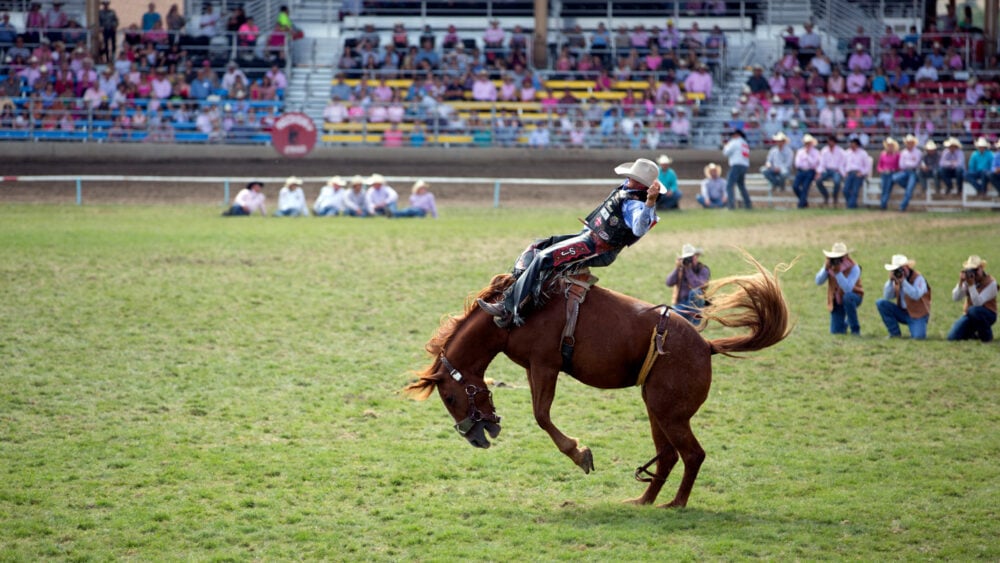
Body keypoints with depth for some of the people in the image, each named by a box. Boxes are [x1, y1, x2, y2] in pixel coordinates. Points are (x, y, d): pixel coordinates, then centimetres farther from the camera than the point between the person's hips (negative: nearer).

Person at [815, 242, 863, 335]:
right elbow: (818, 281, -16)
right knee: (836, 331, -6)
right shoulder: (829, 265, -11)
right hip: (837, 301, 4)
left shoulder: (854, 268, -26)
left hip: (853, 297, -4)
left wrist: (838, 272, -47)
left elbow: (847, 289, -38)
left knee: (847, 297, -40)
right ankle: (846, 323, 35)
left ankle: (855, 329, -22)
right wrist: (826, 269, -32)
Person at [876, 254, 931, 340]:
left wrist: (903, 281, -32)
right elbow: (887, 297, -5)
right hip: (902, 313, 6)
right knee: (881, 303, -12)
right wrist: (890, 281, -17)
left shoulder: (918, 278, -14)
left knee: (918, 337, -32)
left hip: (917, 315, -6)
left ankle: (918, 329, 9)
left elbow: (916, 295, -31)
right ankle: (894, 333, -5)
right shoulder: (896, 279, 3)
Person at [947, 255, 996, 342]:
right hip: (969, 316, 4)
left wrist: (972, 285, -37)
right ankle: (973, 334, 16)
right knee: (952, 337, -15)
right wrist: (960, 282, -24)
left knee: (973, 310, -39)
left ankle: (987, 335, -15)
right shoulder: (967, 280, -3)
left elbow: (977, 303, -29)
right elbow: (955, 298, -10)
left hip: (987, 315, -4)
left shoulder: (990, 283, -19)